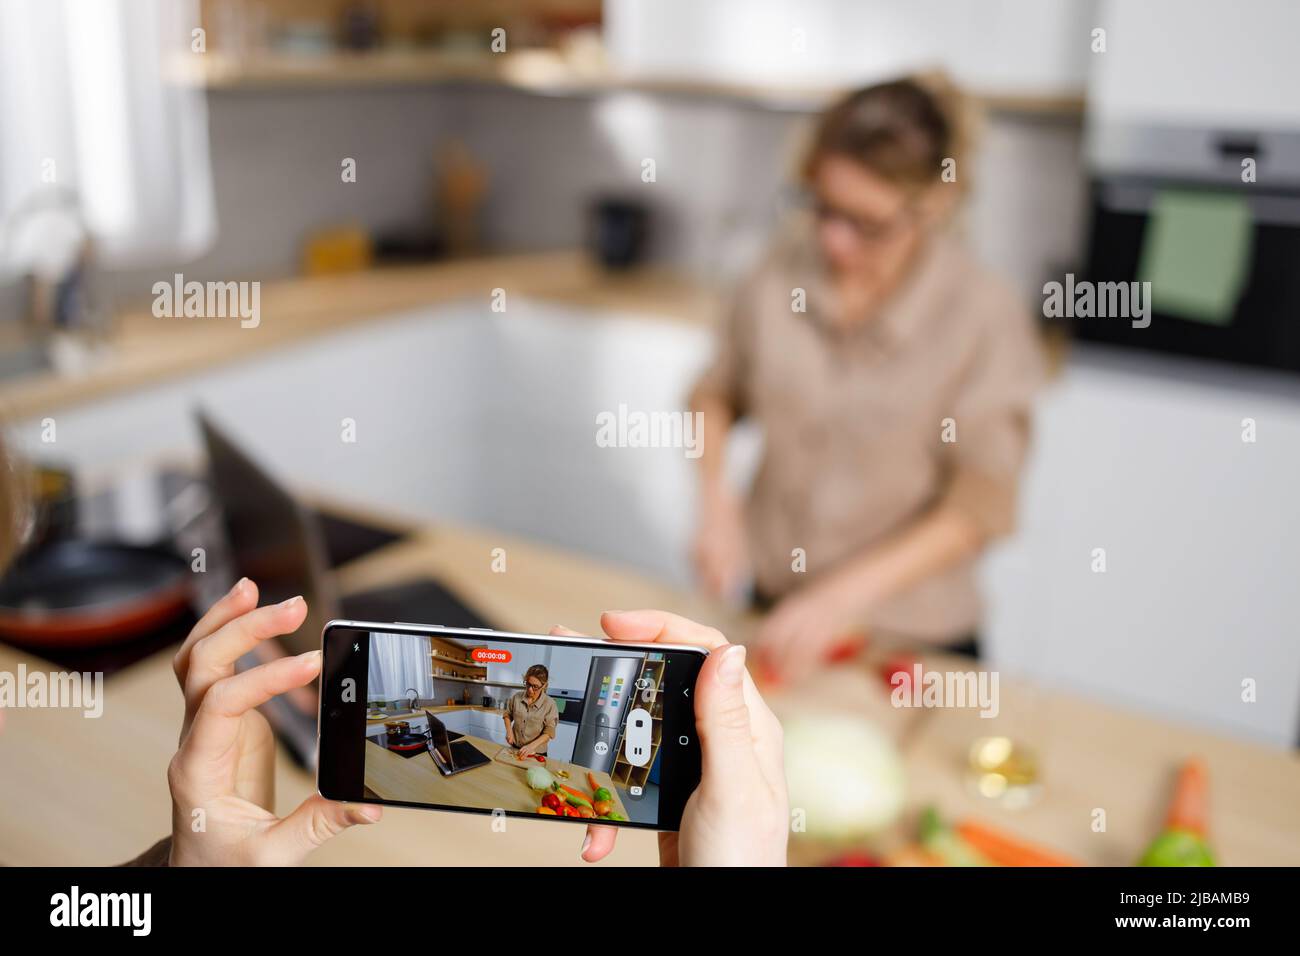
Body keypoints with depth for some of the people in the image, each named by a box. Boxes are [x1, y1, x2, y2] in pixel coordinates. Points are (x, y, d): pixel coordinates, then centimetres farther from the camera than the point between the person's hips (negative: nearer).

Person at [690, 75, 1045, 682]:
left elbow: (978, 512, -14)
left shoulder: (985, 319, -21)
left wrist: (844, 596, -21)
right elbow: (718, 392, 3)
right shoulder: (787, 264, -12)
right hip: (777, 604, 4)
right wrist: (715, 496, -13)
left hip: (910, 633, -3)